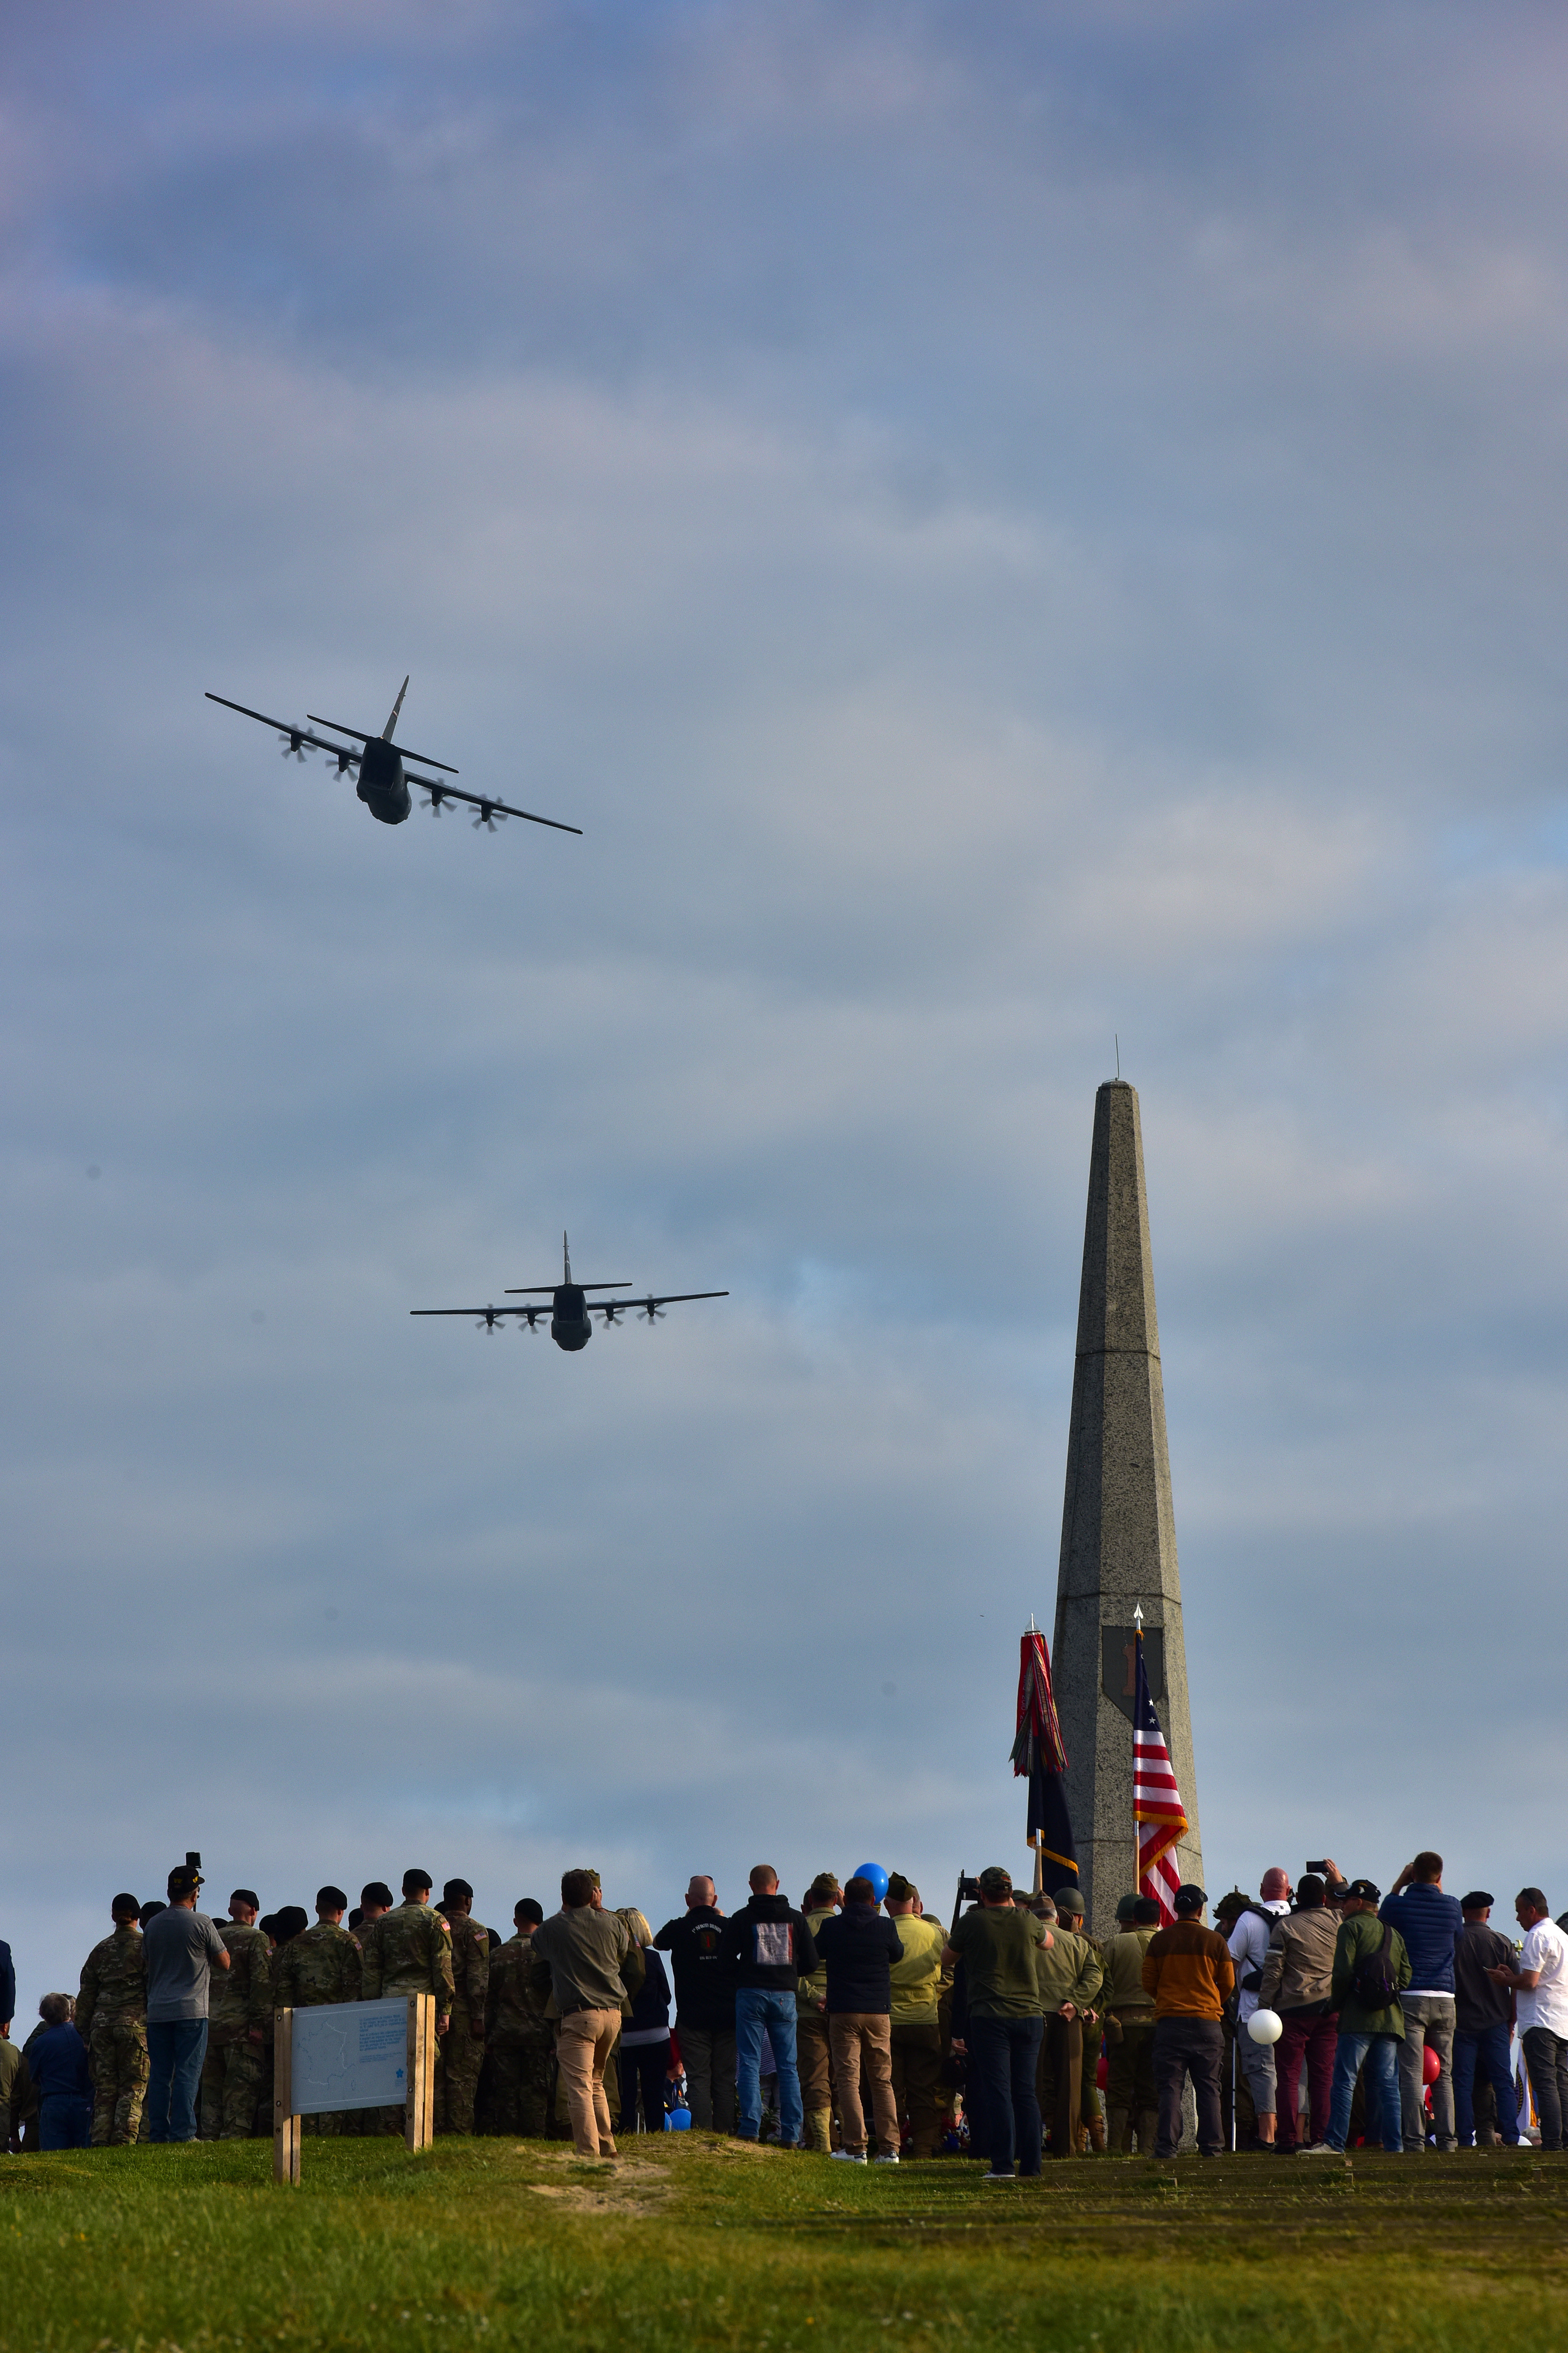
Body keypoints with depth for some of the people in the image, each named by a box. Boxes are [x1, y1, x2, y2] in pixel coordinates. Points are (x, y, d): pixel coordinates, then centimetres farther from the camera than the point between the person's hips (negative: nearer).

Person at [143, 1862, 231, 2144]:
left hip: (157, 2012, 4)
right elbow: (225, 1963, 1)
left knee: (159, 2075, 6)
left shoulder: (152, 1926, 8)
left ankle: (158, 2133, 4)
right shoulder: (201, 1923, -6)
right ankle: (183, 2133, -11)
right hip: (191, 2010, -4)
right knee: (188, 2074, -5)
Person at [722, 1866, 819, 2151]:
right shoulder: (796, 1918, 5)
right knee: (788, 2066, 5)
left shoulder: (742, 1918, -1)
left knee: (749, 2064, 0)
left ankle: (750, 2128, -9)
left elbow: (728, 1958, -4)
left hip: (751, 1993, -2)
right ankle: (791, 2133, 2)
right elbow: (811, 1962, 6)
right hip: (785, 1996, 2)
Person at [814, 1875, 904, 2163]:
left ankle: (855, 2147, -9)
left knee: (848, 2079, -1)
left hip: (843, 2012, -2)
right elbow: (897, 1954, 19)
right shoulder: (886, 1927, -2)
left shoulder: (831, 1927, -3)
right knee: (882, 2081, 8)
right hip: (879, 2012, 2)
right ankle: (889, 2148, 3)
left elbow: (814, 1953, 15)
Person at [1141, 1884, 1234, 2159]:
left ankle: (1168, 2144, -7)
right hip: (1208, 2022, 0)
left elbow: (1149, 1983, 5)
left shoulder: (1159, 1940, 0)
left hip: (1169, 2021, 0)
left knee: (1169, 2086, 1)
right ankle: (1211, 2145, 5)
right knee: (1208, 2087, 7)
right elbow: (1228, 1984, 8)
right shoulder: (1215, 1941, 0)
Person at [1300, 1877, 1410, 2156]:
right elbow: (1406, 1975, 12)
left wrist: (1335, 2003, 2)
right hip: (1390, 2018, 6)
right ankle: (1394, 2144, 0)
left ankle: (1335, 2142, -12)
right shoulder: (1394, 1934, 18)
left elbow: (1343, 1972, -10)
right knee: (1388, 2084, 6)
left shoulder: (1351, 1928, -1)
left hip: (1358, 2018, -6)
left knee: (1344, 2081, -7)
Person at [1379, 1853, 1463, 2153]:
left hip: (1410, 1997, -3)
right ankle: (1446, 2138, 7)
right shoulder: (1451, 1907, 4)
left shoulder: (1398, 1904, -3)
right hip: (1445, 1998, 3)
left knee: (1412, 2073, -6)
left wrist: (1398, 1885, 19)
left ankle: (1415, 2140, -12)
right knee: (1444, 2074, 10)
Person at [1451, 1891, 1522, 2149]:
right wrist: (1511, 2023, 12)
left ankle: (1465, 2139, -1)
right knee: (1503, 2082, 4)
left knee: (1463, 2083, 2)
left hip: (1461, 2022, -1)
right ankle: (1511, 2138, -2)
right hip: (1496, 2023, 1)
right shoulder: (1502, 1943, -1)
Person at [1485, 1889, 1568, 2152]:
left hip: (1540, 2021, -9)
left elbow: (1529, 1982, -15)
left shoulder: (1537, 1936, -10)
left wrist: (1505, 1980, 2)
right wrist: (1512, 1974, 19)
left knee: (1544, 2083, -11)